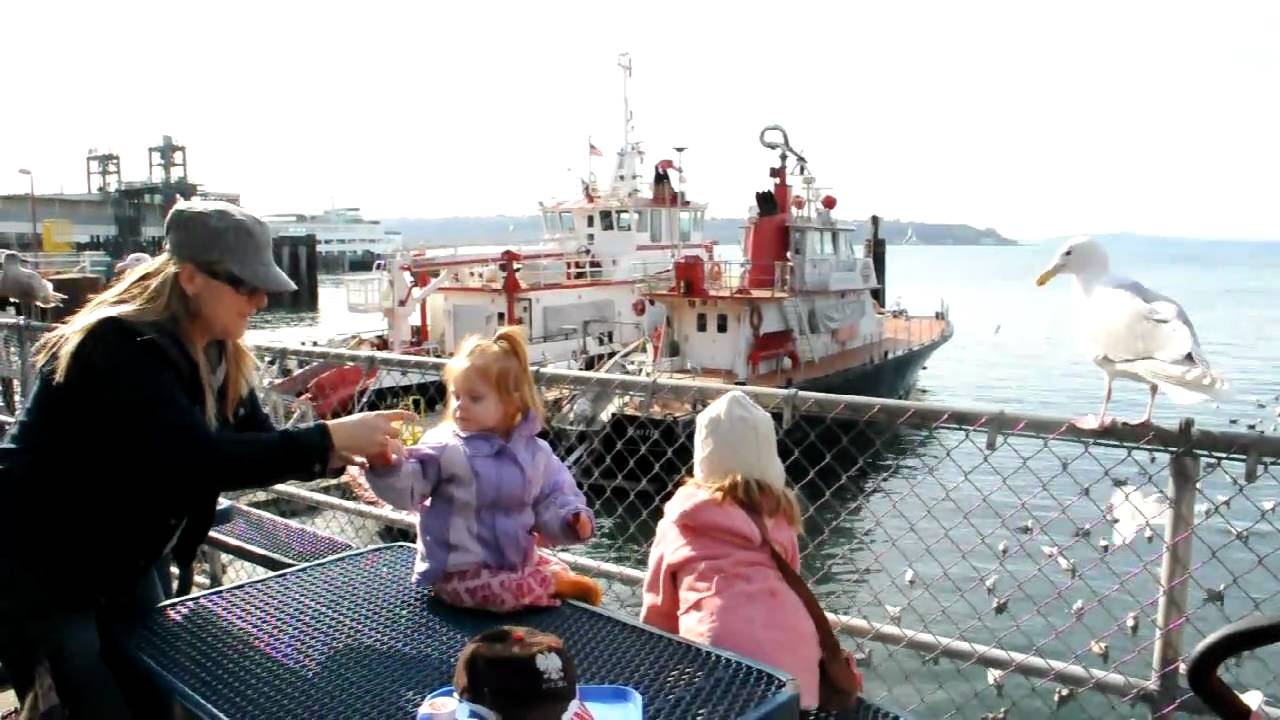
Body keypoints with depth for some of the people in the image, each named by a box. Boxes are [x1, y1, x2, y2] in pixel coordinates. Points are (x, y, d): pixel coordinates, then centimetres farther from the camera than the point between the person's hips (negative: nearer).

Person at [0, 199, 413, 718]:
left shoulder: (218, 355, -2)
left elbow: (255, 446, 0)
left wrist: (345, 455, -17)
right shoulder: (122, 348, -28)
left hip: (124, 567, 8)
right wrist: (330, 437, -39)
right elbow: (201, 459, -39)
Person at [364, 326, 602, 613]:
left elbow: (551, 503, 7)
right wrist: (385, 466, -34)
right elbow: (406, 490, -15)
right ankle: (557, 585, -6)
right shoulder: (444, 448, -11)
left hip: (517, 560, 5)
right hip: (463, 571, -5)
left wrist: (573, 520, -12)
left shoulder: (535, 452, 0)